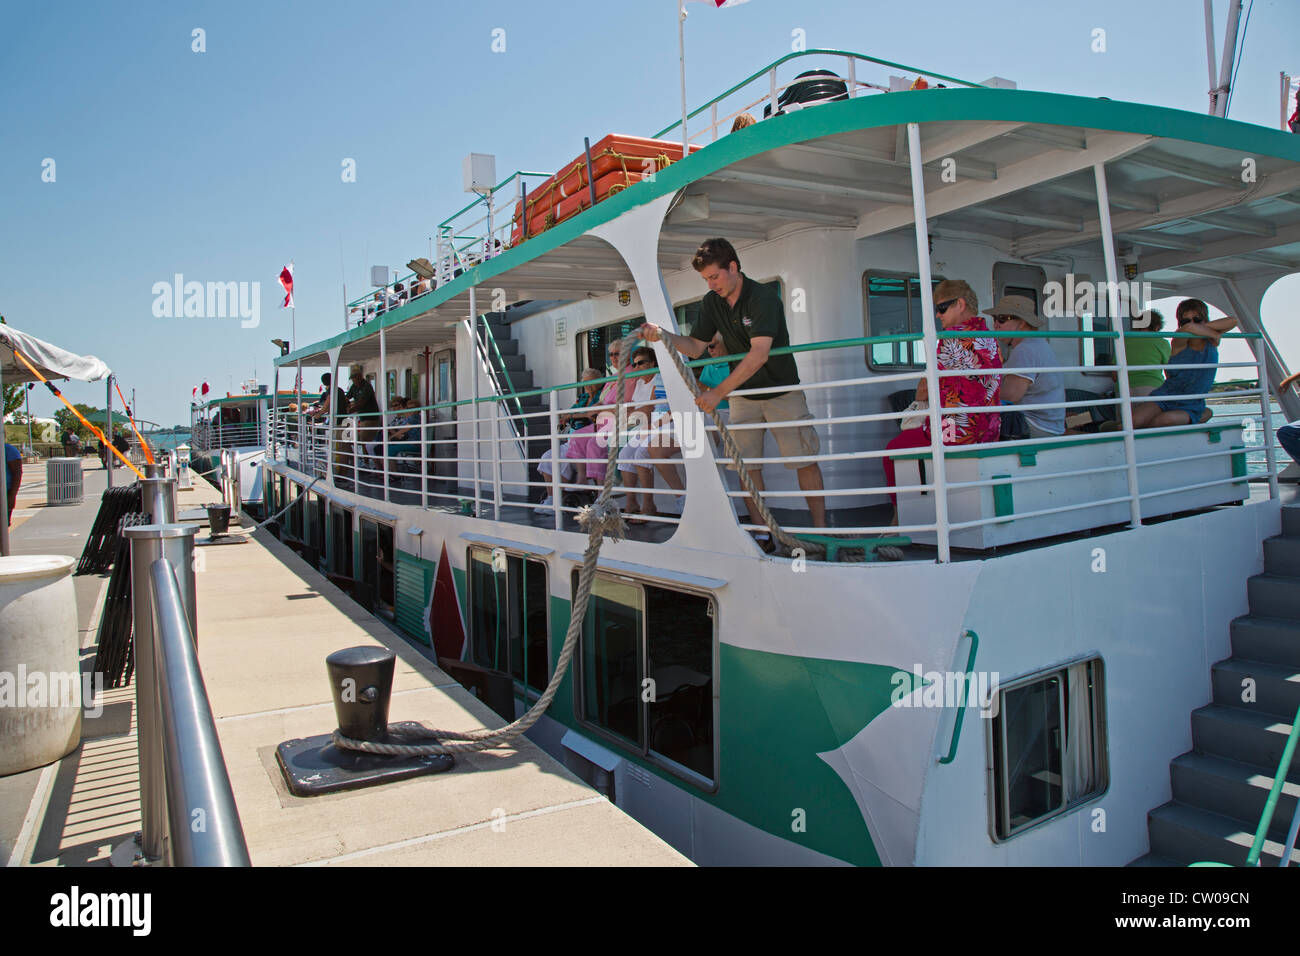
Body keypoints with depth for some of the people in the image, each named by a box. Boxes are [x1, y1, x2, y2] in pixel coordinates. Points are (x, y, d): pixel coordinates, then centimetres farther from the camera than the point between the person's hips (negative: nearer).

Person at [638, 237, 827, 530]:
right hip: (743, 394, 6)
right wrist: (664, 335, -19)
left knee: (804, 460, -4)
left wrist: (719, 392, -39)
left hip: (782, 391, -5)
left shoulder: (763, 298, -23)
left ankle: (820, 530, 6)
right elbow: (695, 347, 1)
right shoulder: (712, 302, -2)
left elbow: (759, 354, -35)